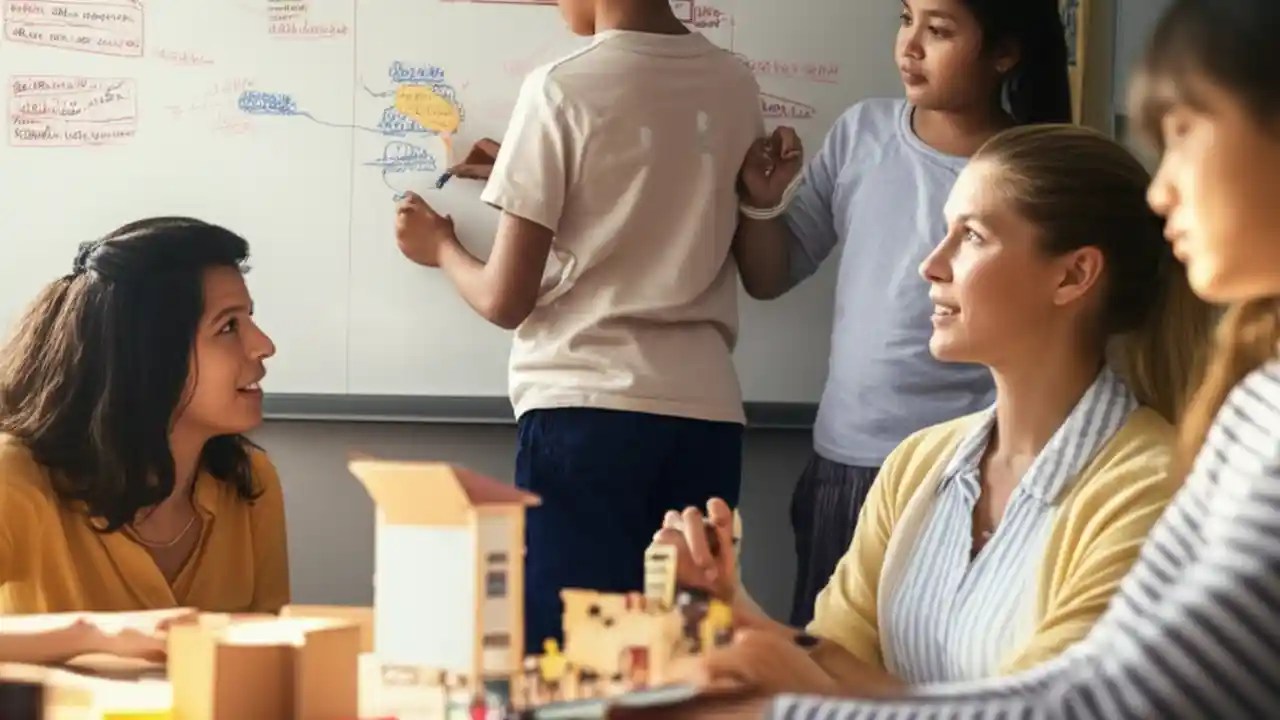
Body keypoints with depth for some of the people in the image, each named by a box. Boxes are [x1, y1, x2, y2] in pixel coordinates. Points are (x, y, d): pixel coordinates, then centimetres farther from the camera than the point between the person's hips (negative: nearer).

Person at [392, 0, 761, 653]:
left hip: (586, 410, -4)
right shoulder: (736, 86, 8)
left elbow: (505, 300, -3)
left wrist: (440, 247, 17)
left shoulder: (563, 90, -6)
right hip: (707, 415, 5)